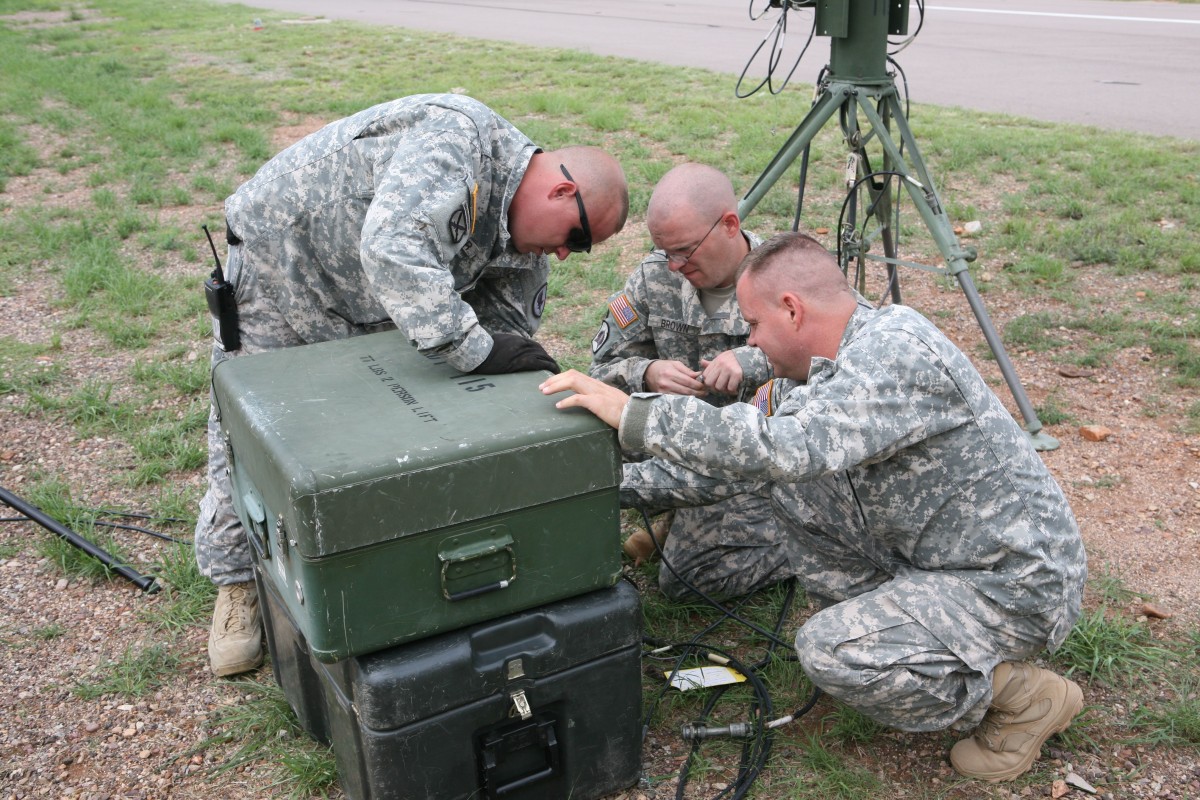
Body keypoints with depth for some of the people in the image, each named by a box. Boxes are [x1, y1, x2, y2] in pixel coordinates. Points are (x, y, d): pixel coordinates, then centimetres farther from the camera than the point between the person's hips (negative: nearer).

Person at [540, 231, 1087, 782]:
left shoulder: (897, 349, -26)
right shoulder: (821, 371, 3)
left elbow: (791, 446, -39)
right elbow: (738, 460, 8)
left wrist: (634, 415, -35)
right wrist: (615, 485, 3)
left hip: (1018, 582, -8)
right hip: (930, 557, 9)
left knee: (829, 651, -23)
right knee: (790, 487, 3)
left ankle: (1023, 696, 0)